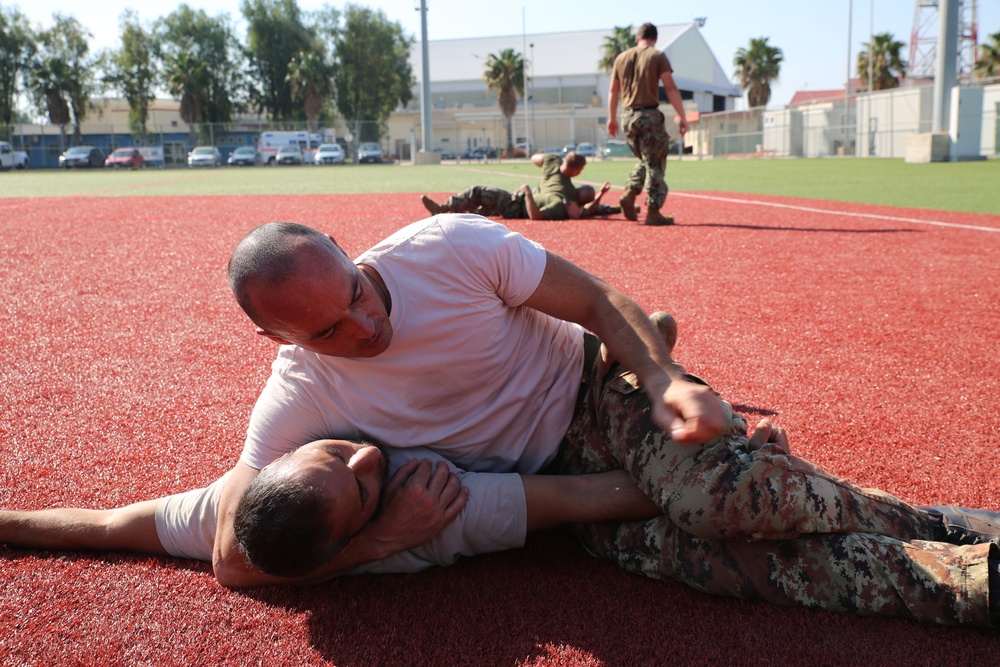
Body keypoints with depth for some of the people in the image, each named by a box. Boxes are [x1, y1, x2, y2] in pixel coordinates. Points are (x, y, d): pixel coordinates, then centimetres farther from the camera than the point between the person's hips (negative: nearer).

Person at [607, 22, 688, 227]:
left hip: (628, 117, 5)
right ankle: (653, 212, -1)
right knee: (655, 164, 1)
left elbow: (613, 91, 15)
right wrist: (682, 117, -8)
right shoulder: (657, 56, -2)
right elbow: (671, 88, -9)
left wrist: (612, 118, 24)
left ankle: (629, 195, 4)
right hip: (649, 115, -5)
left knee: (645, 160, 21)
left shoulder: (621, 58, 12)